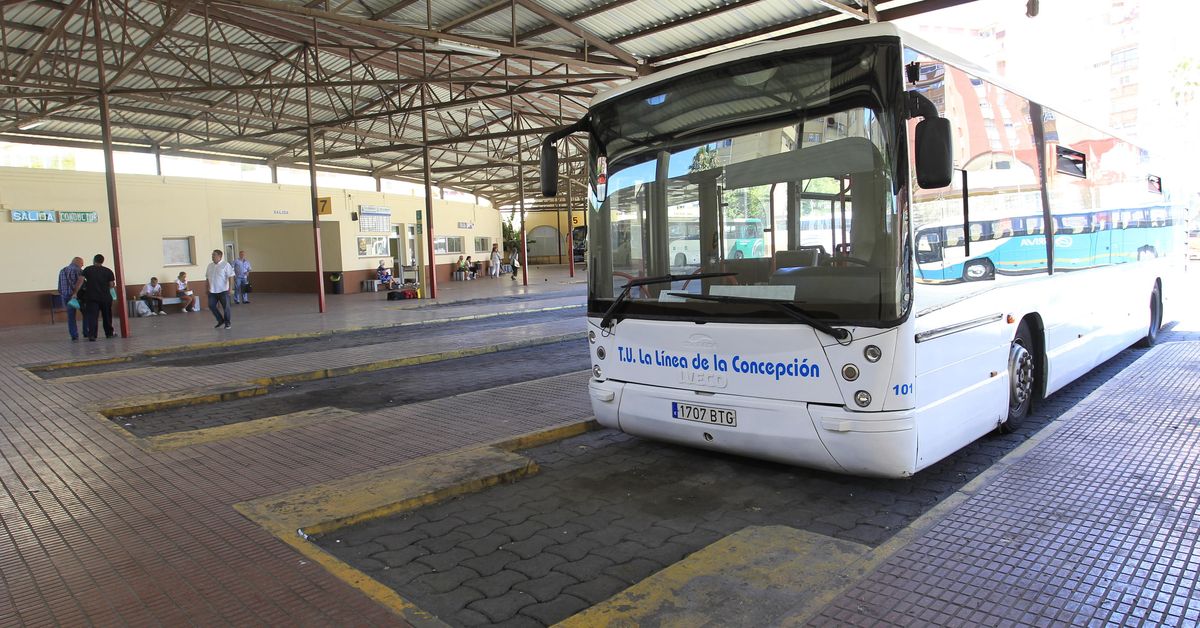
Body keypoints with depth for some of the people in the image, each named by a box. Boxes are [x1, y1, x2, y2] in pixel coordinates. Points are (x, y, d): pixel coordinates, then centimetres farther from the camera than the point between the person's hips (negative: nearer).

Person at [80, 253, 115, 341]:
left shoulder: (87, 270, 0)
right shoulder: (108, 271, -1)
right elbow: (111, 285, -2)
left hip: (91, 297, -1)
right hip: (105, 297, 1)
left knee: (92, 316, -4)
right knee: (107, 316, 15)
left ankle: (91, 335, -15)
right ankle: (109, 333, 26)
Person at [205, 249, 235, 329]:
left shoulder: (226, 265, -6)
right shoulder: (210, 266, 13)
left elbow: (230, 277, -11)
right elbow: (207, 278, 19)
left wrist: (230, 287, -18)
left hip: (223, 290, -6)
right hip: (212, 291, 6)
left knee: (226, 307, -1)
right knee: (211, 305, 2)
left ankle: (227, 323, 12)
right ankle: (220, 320, 16)